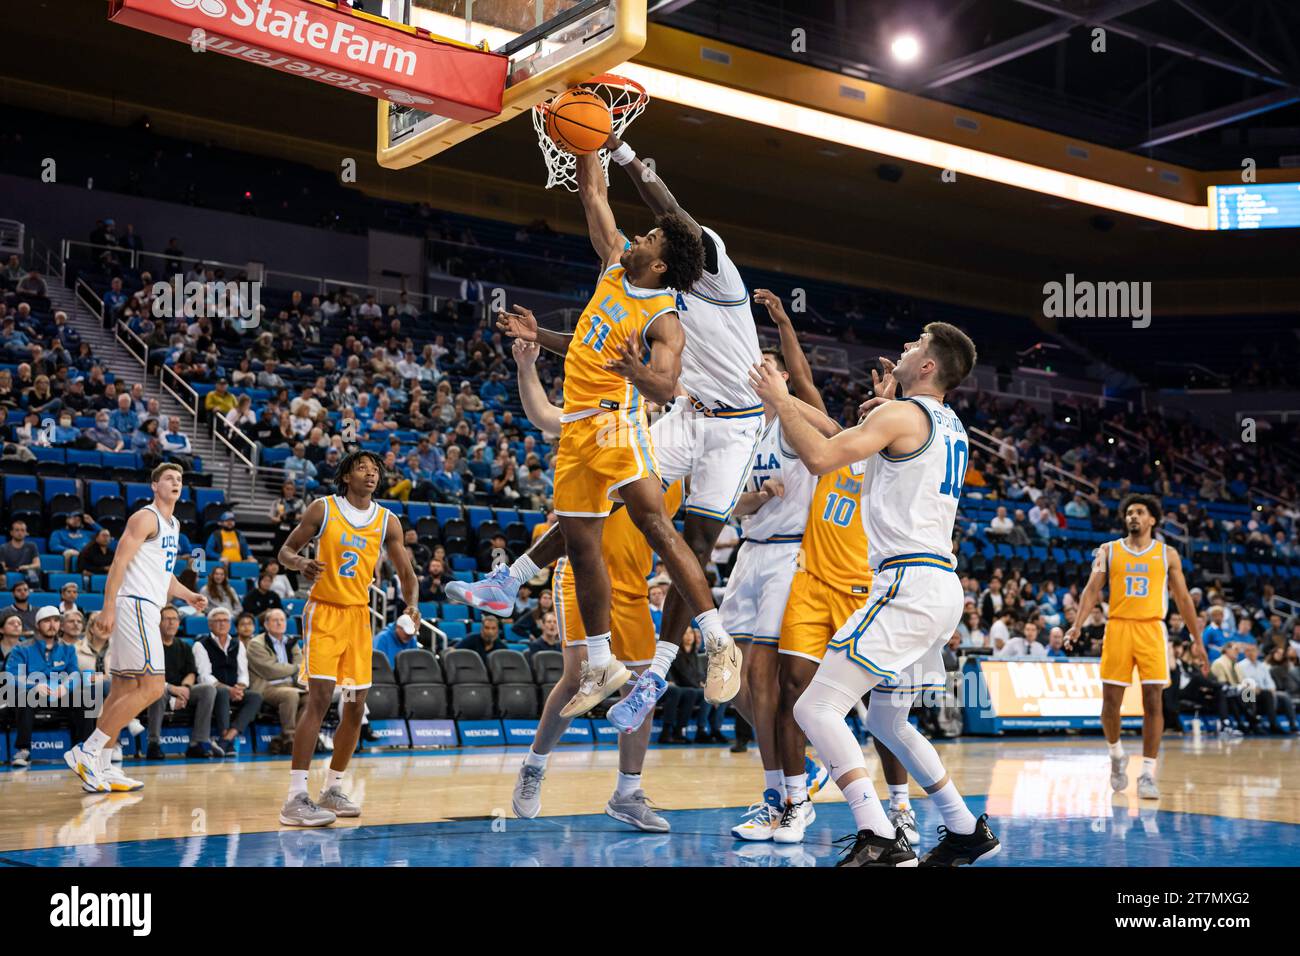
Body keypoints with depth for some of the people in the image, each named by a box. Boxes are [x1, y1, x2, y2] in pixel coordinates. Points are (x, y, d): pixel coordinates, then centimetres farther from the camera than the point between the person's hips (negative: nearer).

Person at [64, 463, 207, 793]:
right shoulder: (145, 518, -7)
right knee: (152, 687, -15)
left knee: (123, 691, 9)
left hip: (148, 608, 10)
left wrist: (189, 596, 17)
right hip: (135, 605, -10)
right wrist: (108, 607, -24)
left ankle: (100, 768, 11)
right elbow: (120, 561, -16)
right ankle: (85, 751, -13)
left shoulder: (173, 524, 22)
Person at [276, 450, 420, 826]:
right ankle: (295, 798, -17)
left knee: (355, 708, 6)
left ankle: (333, 790, 20)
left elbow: (406, 572, 6)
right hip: (324, 611, -5)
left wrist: (412, 605, -14)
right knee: (319, 699, -17)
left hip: (359, 615, 5)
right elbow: (286, 550, 1)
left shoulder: (387, 522, 4)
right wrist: (301, 564, -22)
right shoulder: (322, 509, -4)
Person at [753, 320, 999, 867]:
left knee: (816, 707, -14)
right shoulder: (950, 426, 19)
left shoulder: (901, 414, -8)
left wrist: (779, 399, -5)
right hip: (943, 587, 10)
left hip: (909, 585, -10)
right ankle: (967, 831, 27)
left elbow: (820, 458, -17)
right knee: (887, 721, 24)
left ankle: (880, 841, -23)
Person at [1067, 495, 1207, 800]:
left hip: (1151, 630, 0)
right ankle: (1116, 754, 26)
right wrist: (1078, 623, -13)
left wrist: (1197, 639, 8)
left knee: (1153, 702, -7)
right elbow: (1092, 590, 2)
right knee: (1110, 701, 0)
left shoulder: (1167, 554, 9)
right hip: (1118, 627, 0)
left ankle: (1148, 774, -4)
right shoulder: (1108, 551, 9)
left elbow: (1182, 598, 11)